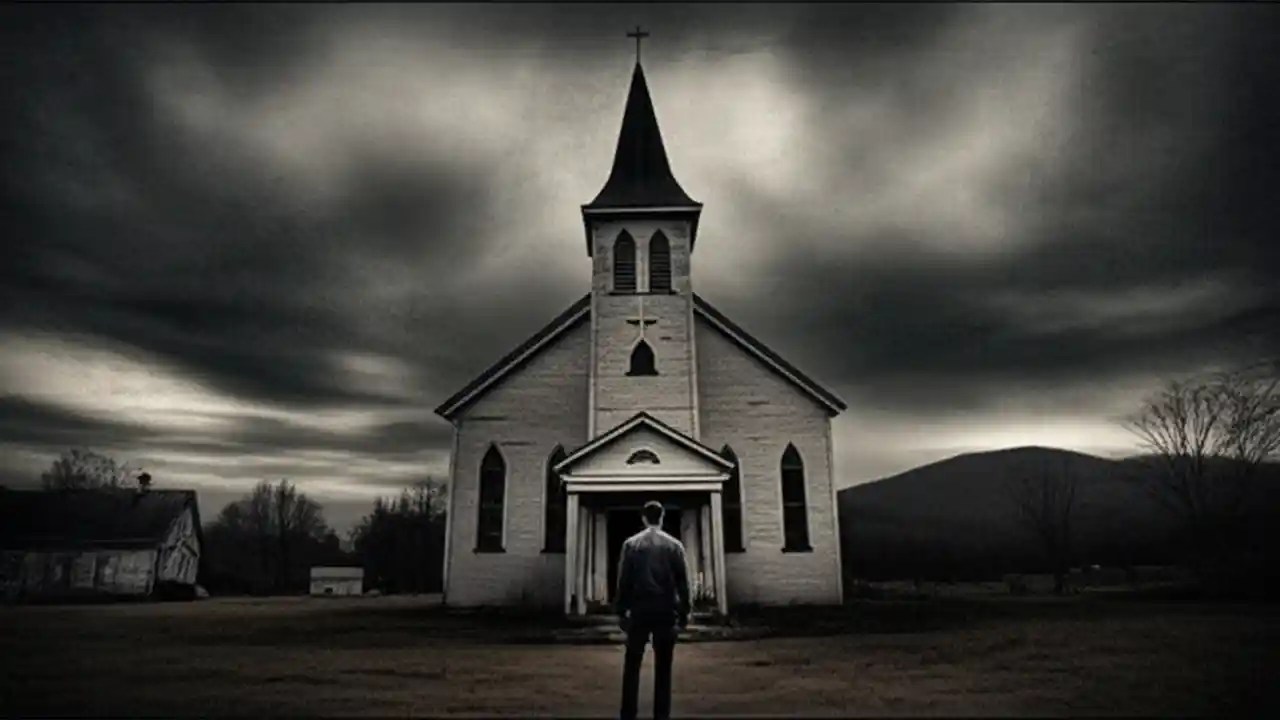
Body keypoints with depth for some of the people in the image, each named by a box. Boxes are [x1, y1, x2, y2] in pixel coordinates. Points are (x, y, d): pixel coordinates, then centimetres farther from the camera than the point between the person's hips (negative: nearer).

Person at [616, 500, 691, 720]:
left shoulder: (631, 544, -1)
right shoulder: (674, 545, 1)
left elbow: (624, 580, -1)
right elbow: (682, 582, 1)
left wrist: (621, 612, 4)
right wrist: (684, 614, 7)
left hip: (639, 610, 0)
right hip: (666, 611, 1)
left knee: (632, 665, 8)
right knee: (663, 668, 8)